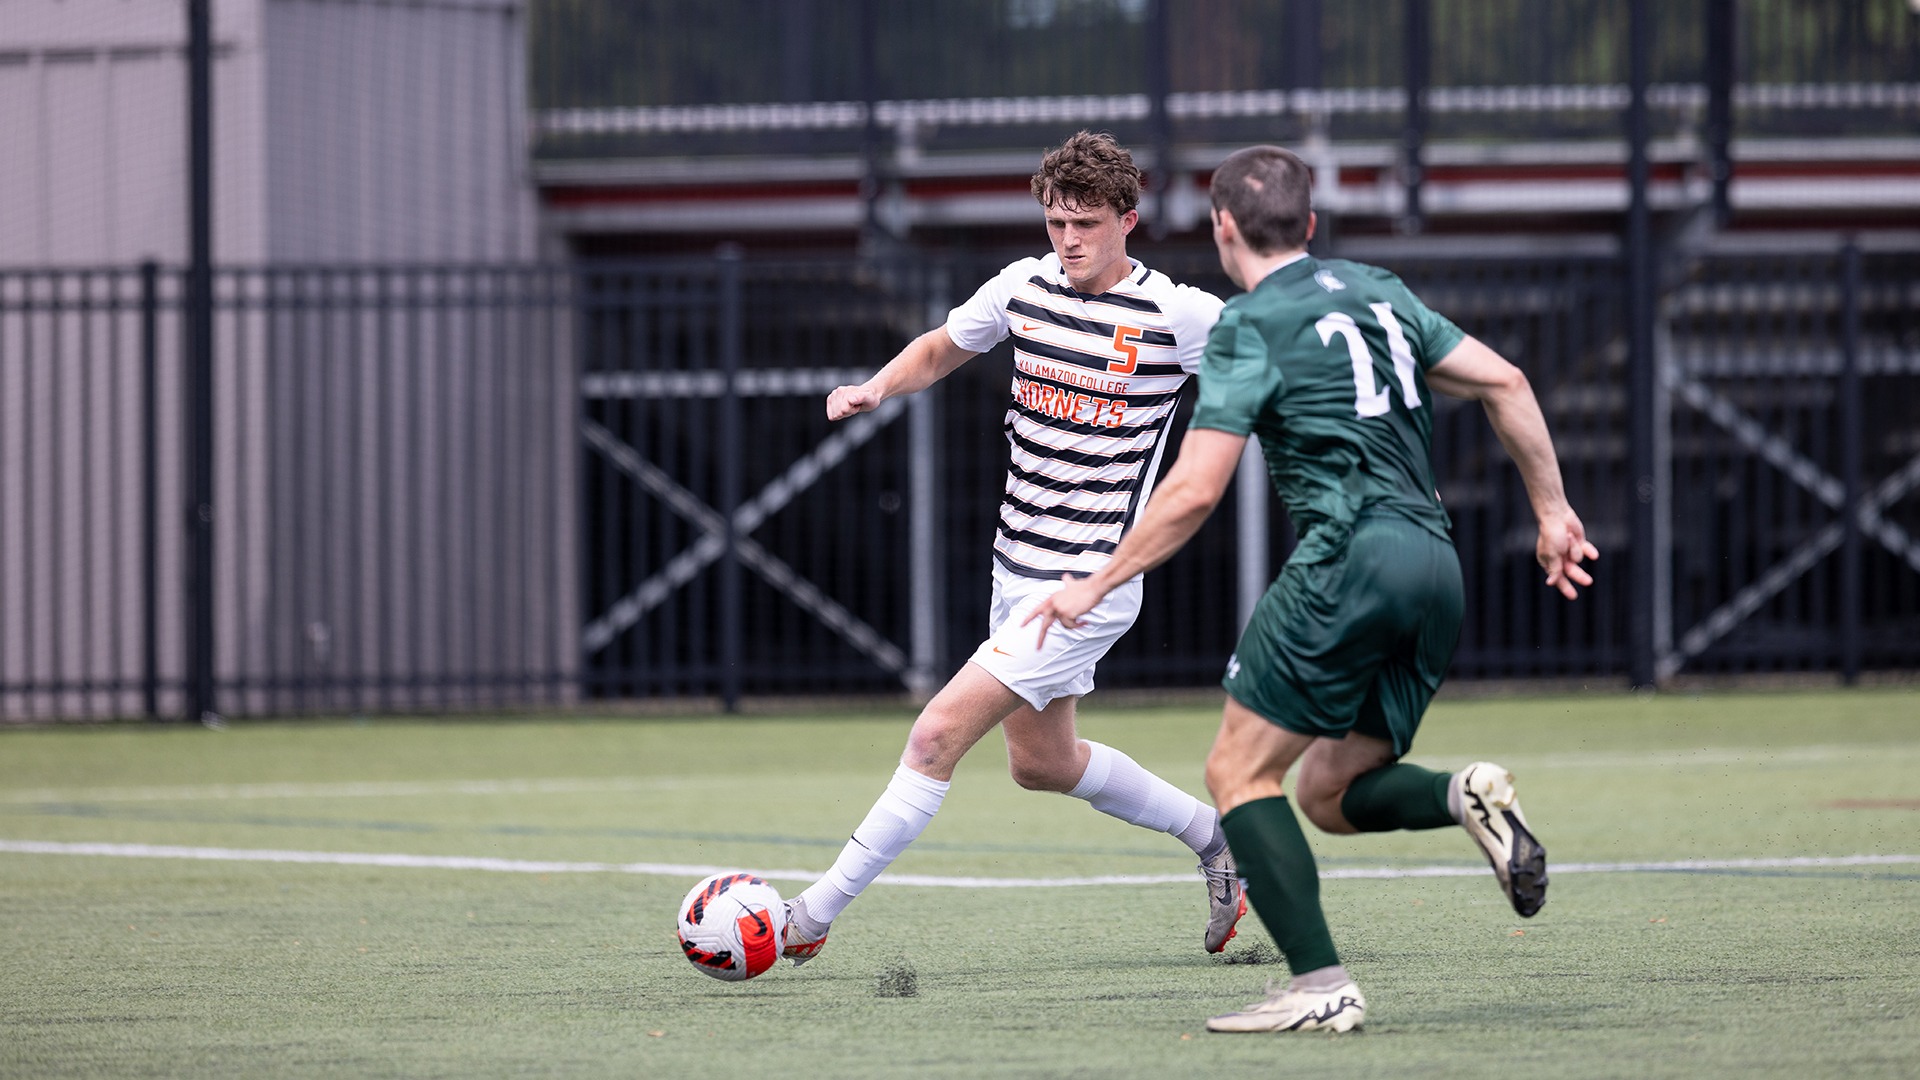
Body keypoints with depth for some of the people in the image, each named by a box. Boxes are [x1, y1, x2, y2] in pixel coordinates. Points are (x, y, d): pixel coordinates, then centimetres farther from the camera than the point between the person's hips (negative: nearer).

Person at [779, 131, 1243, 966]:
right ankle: (1211, 835, 41)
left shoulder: (1178, 315, -13)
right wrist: (878, 387, 1)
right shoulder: (1024, 287, 3)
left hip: (1087, 585, -8)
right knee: (1039, 762, 21)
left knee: (938, 734, -14)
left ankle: (817, 914, -8)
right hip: (1018, 570, 8)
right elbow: (943, 347, 20)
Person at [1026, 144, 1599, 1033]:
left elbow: (1194, 492, -7)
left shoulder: (1251, 326, -1)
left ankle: (1319, 986, -12)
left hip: (1349, 557, -8)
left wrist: (1095, 586, 2)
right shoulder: (1376, 293, 20)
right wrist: (1552, 511, 22)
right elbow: (1504, 383, 17)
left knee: (1239, 769, -1)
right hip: (1435, 568, 8)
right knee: (1329, 794, 16)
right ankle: (1467, 796, -12)